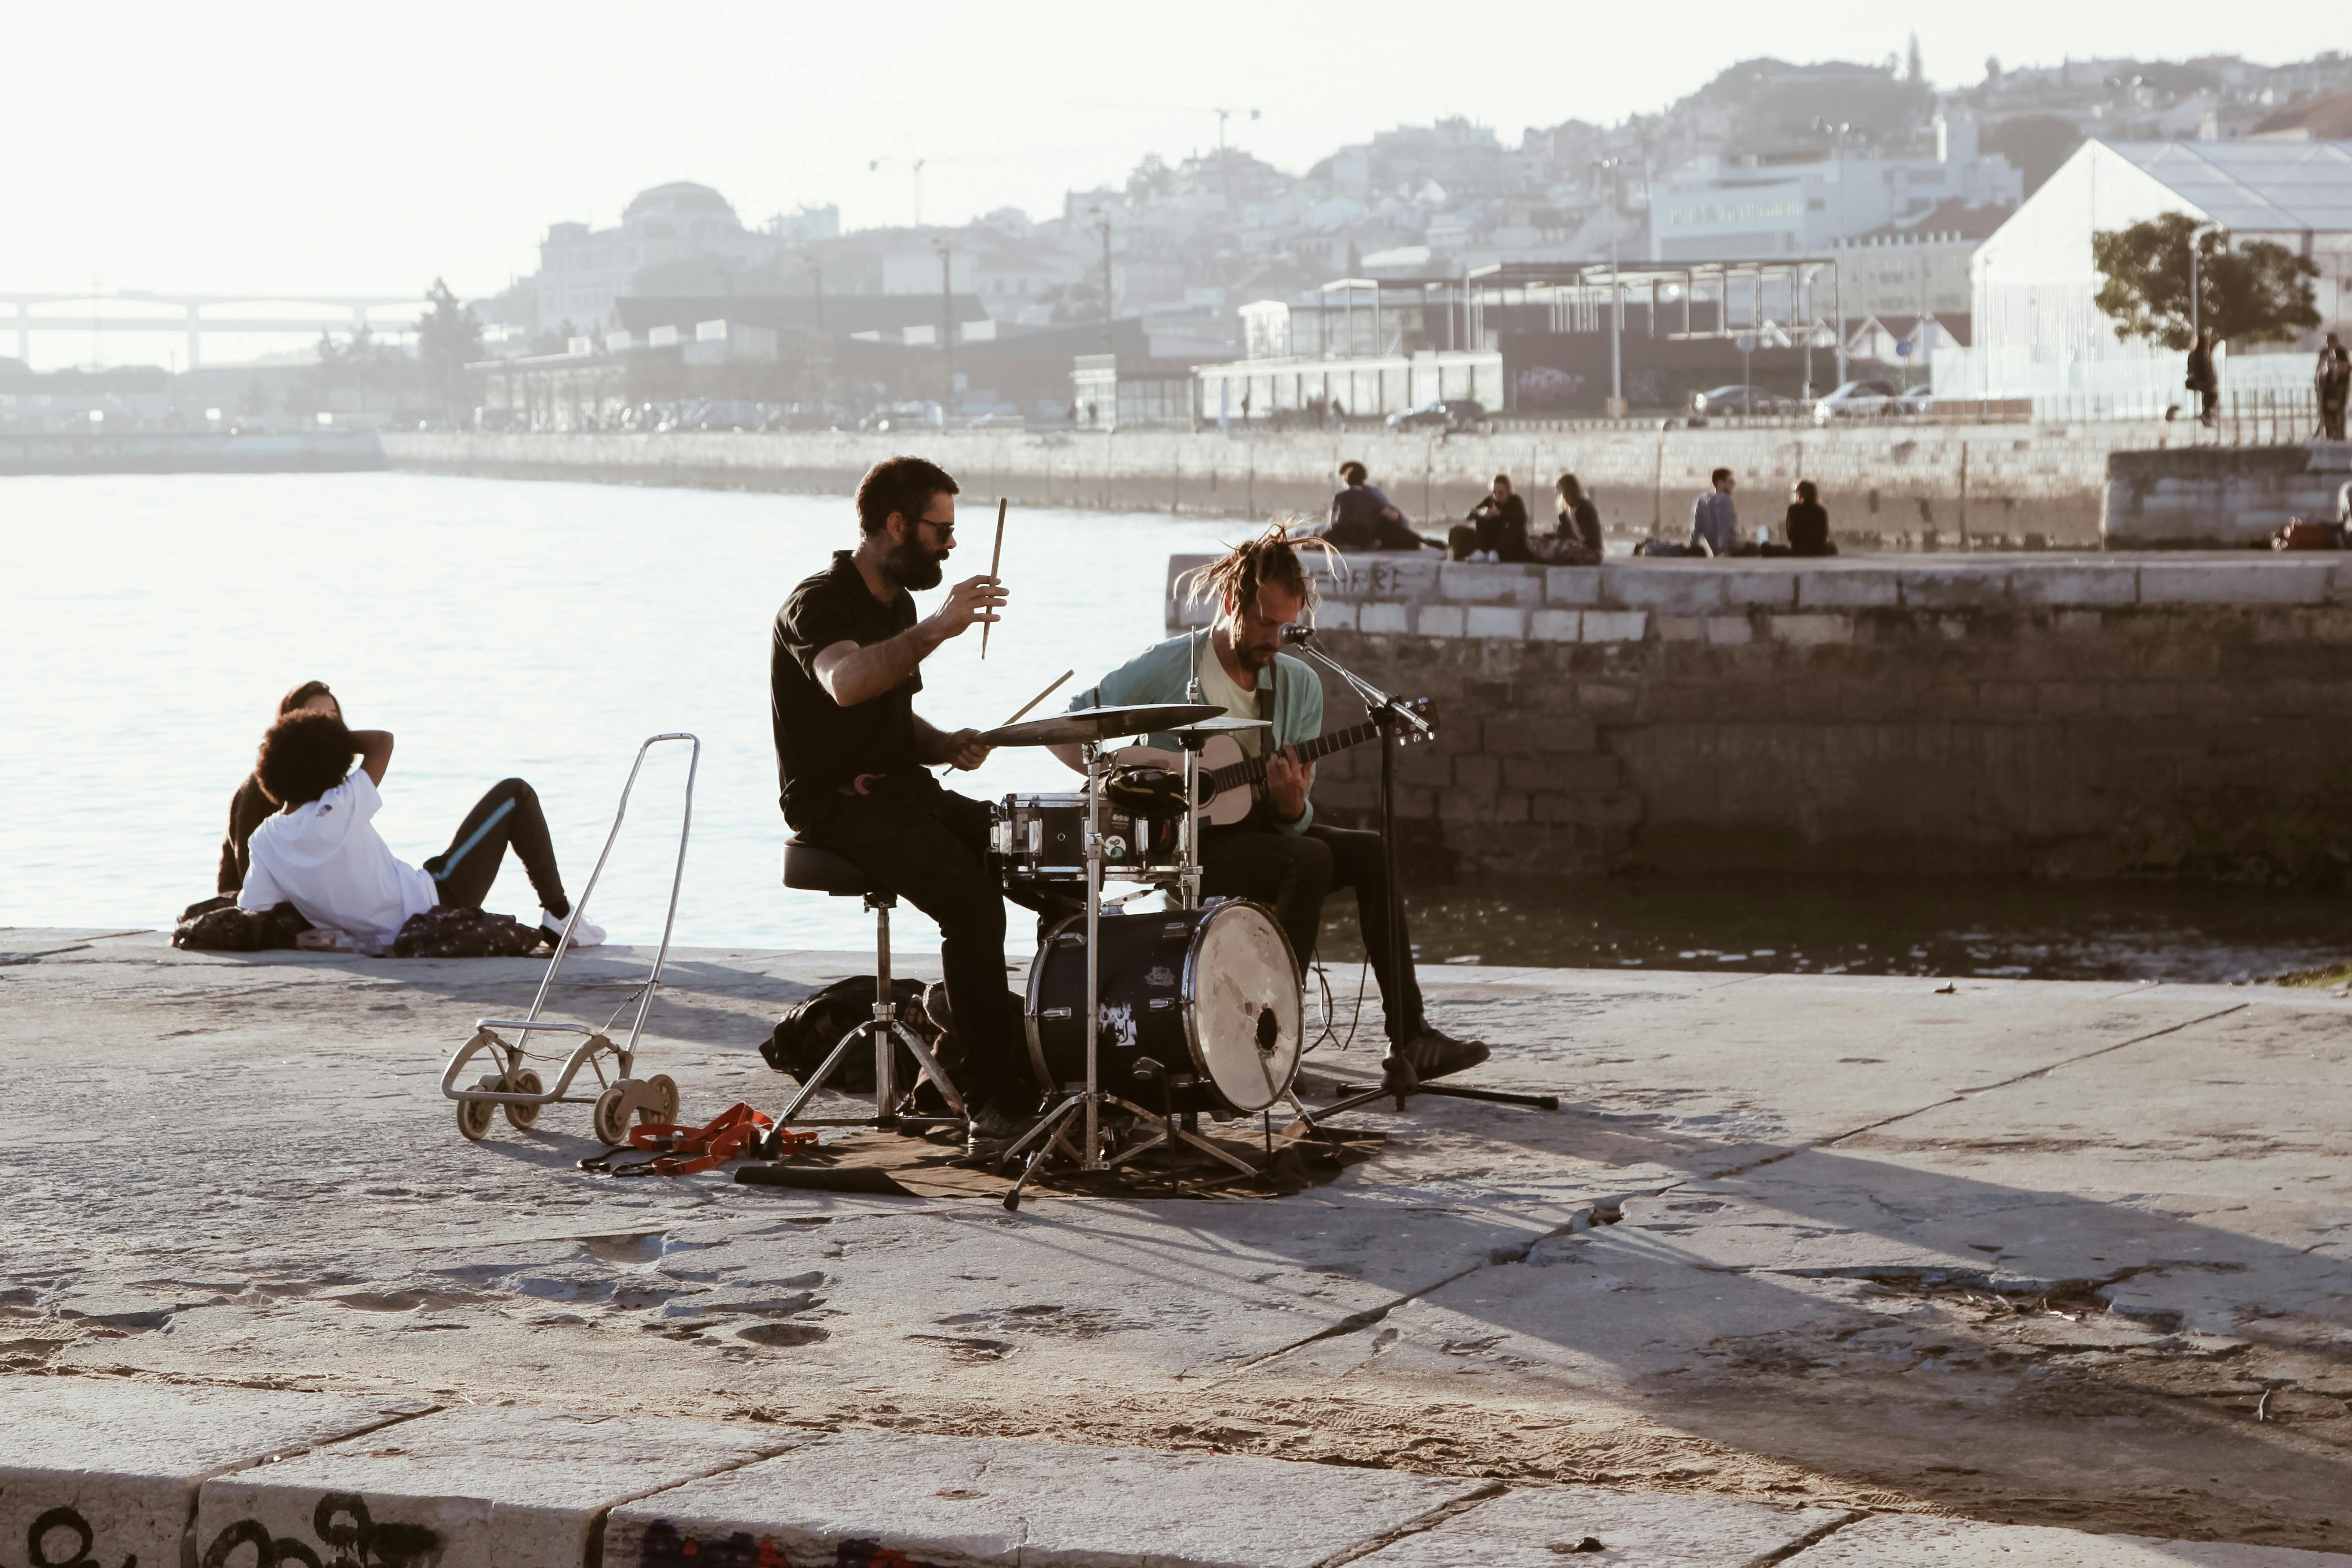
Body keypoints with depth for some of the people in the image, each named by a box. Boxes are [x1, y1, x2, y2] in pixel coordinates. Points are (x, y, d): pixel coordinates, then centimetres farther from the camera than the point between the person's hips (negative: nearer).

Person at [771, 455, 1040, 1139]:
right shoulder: (818, 605, -13)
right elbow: (847, 683, -36)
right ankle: (994, 1101, -24)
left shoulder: (897, 604, 16)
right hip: (837, 803, -9)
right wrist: (936, 629, -46)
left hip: (903, 790, 9)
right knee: (973, 901, -29)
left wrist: (947, 744, 3)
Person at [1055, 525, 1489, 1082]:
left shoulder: (1300, 686, 4)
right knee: (1309, 861, -29)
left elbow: (1297, 821, 3)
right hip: (1181, 843, -6)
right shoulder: (1166, 667, -8)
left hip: (1260, 830, 6)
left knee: (1370, 853, -18)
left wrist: (1292, 807, -22)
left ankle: (1409, 1036, -19)